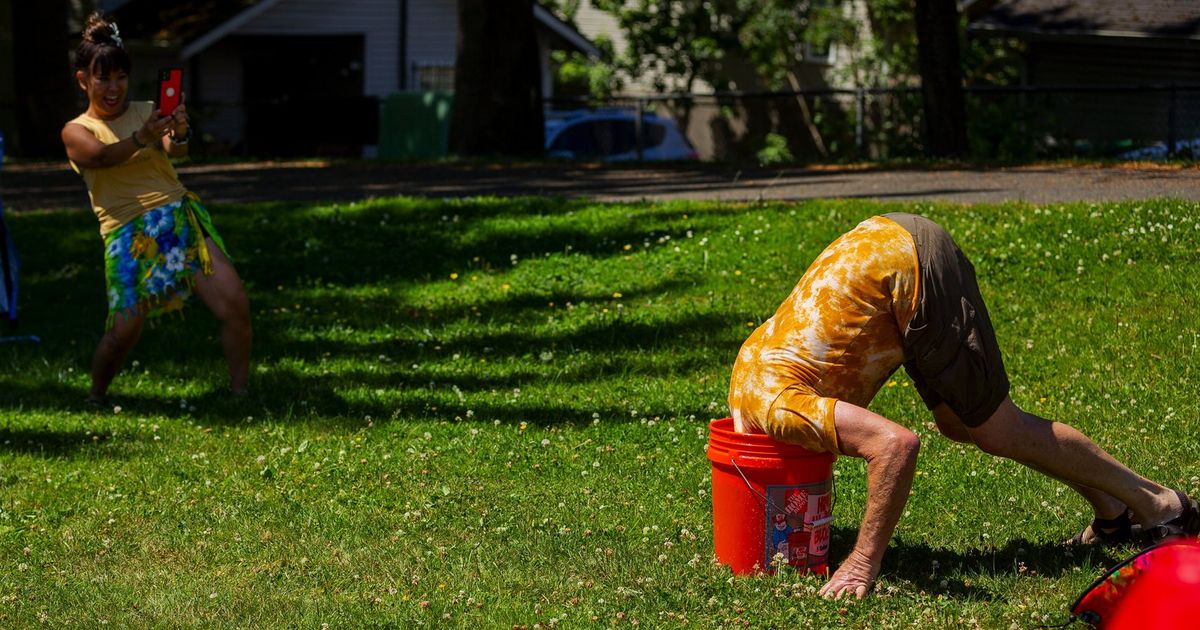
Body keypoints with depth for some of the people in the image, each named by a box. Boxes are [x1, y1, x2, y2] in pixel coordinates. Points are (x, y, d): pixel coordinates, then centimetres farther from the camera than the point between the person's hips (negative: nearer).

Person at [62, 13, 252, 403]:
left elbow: (176, 150, -9)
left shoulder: (147, 112, 11)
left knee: (235, 303, -15)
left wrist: (180, 133, -34)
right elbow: (101, 156, -17)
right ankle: (96, 397, 14)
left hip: (181, 216, 2)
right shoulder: (76, 132, 6)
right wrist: (142, 138, -37)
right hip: (128, 235, -2)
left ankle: (240, 393, -4)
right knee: (124, 330, -13)